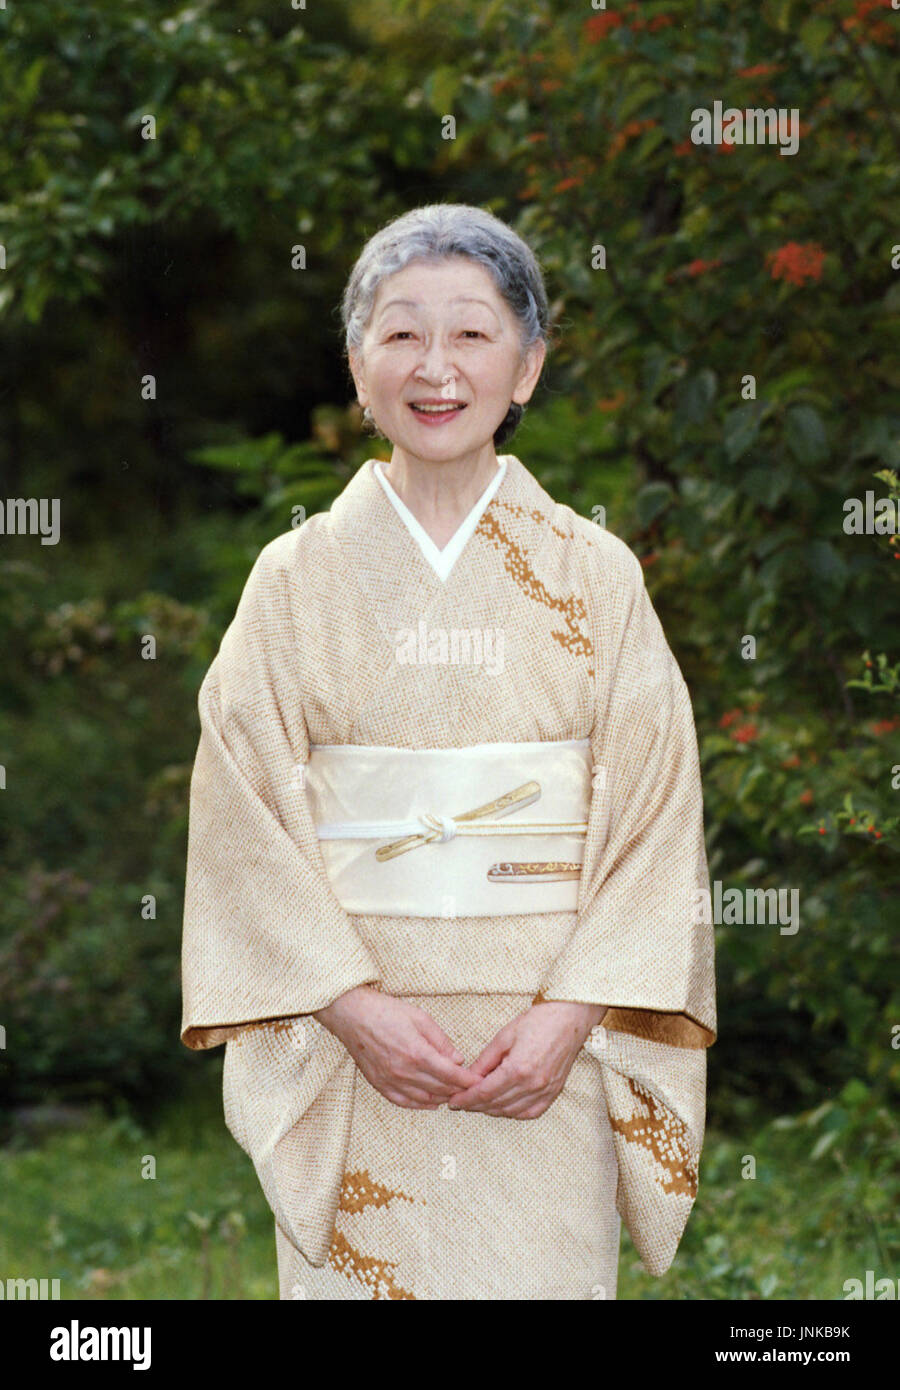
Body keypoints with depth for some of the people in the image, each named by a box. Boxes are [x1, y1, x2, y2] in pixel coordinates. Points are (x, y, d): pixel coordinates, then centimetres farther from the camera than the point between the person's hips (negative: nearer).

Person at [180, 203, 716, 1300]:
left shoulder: (596, 577, 4)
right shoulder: (298, 579, 4)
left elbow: (657, 814, 0)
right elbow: (245, 818, -1)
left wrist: (576, 1013, -11)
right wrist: (351, 1004, -12)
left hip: (548, 1045, 0)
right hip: (348, 1045, 0)